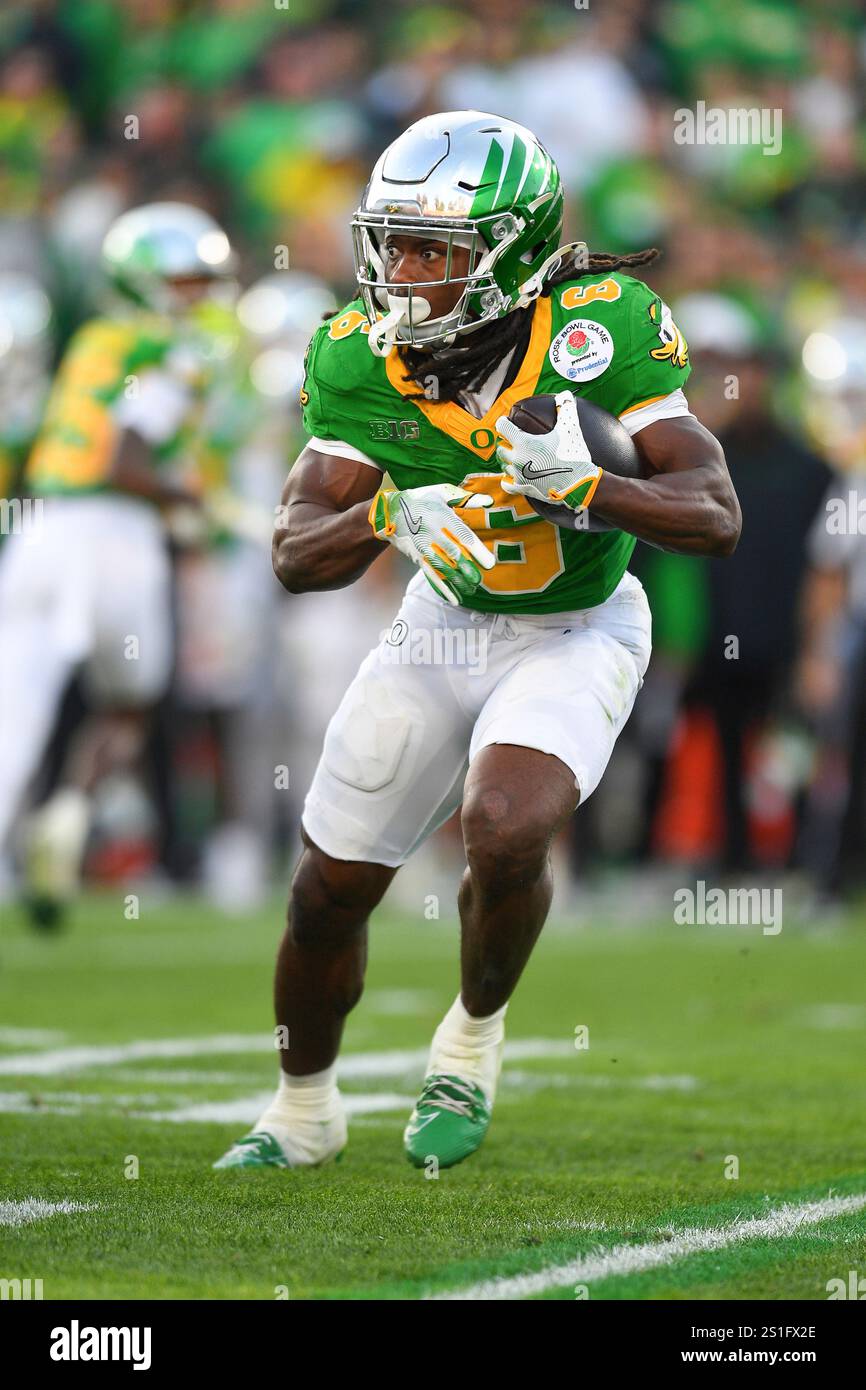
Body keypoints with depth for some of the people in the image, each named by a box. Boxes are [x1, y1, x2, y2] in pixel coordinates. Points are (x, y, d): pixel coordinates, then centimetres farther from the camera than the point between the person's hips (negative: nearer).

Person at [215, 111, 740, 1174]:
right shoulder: (360, 359, -15)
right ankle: (303, 1113, 35)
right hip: (442, 630, 4)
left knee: (505, 832, -30)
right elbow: (296, 557, -17)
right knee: (329, 887, 8)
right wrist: (389, 516, -38)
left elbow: (715, 517, -25)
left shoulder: (600, 328, -24)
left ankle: (474, 1036, 1)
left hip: (577, 635, -4)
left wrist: (579, 485, -41)